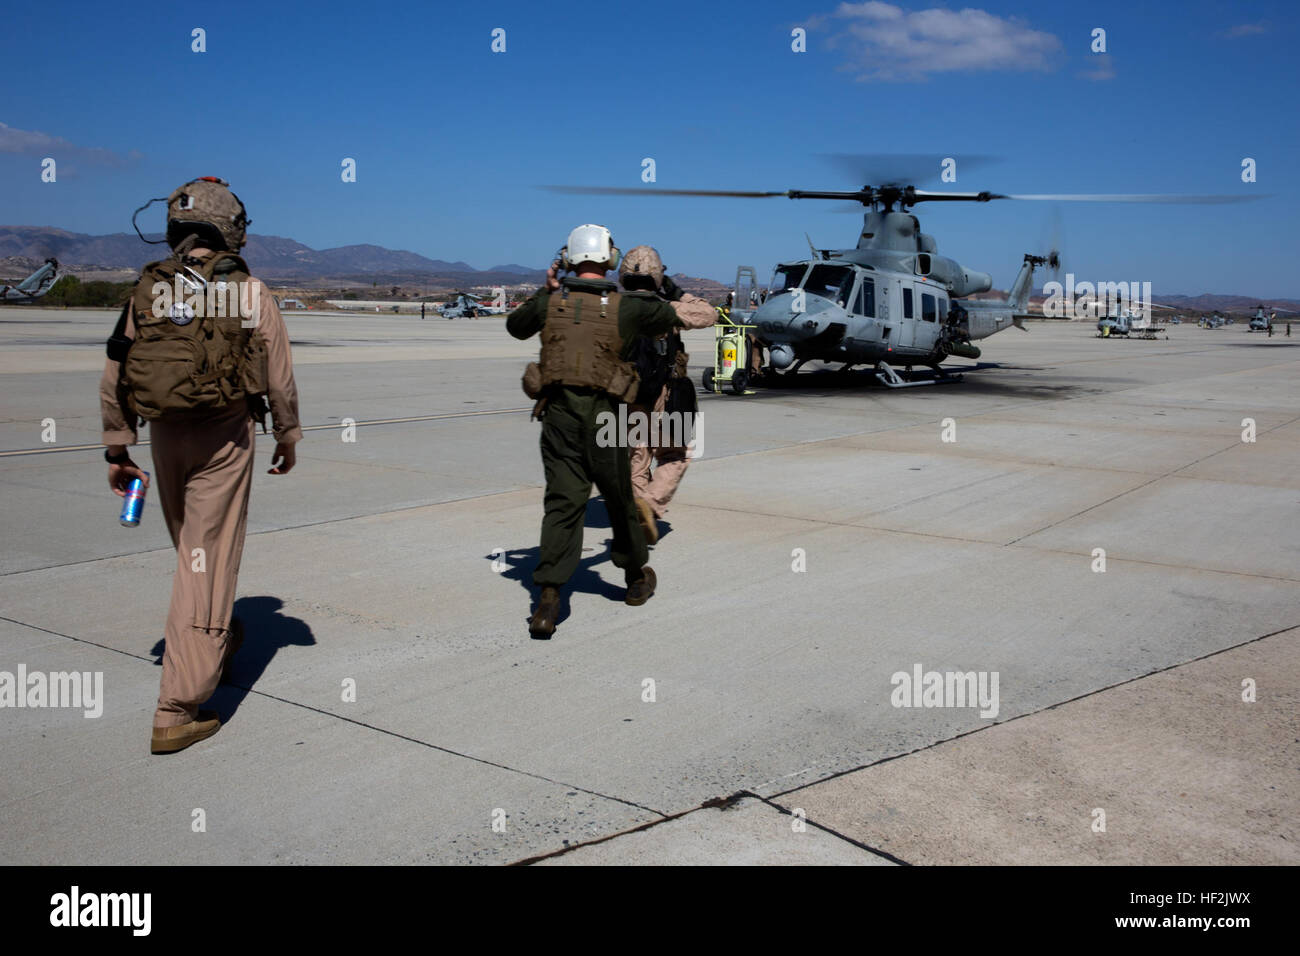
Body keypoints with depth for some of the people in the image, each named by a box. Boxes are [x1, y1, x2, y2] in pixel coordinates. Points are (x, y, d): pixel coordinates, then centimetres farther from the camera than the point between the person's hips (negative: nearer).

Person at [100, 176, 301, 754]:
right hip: (225, 435, -3)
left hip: (166, 434, 4)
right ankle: (178, 711, -3)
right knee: (208, 560, -2)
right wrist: (288, 439, 11)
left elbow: (114, 377, 3)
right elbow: (280, 381, -3)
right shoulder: (250, 294, -5)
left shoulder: (147, 290, 3)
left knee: (193, 551, 22)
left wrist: (117, 449, 10)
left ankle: (216, 642, 45)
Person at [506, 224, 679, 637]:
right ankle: (636, 578, 36)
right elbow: (668, 316, 14)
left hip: (558, 413, 2)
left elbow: (515, 325, 20)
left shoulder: (551, 302, 1)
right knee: (619, 498, 15)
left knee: (562, 502, 1)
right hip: (600, 415, -2)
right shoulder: (624, 308, -5)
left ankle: (548, 601, -10)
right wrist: (644, 299, 33)